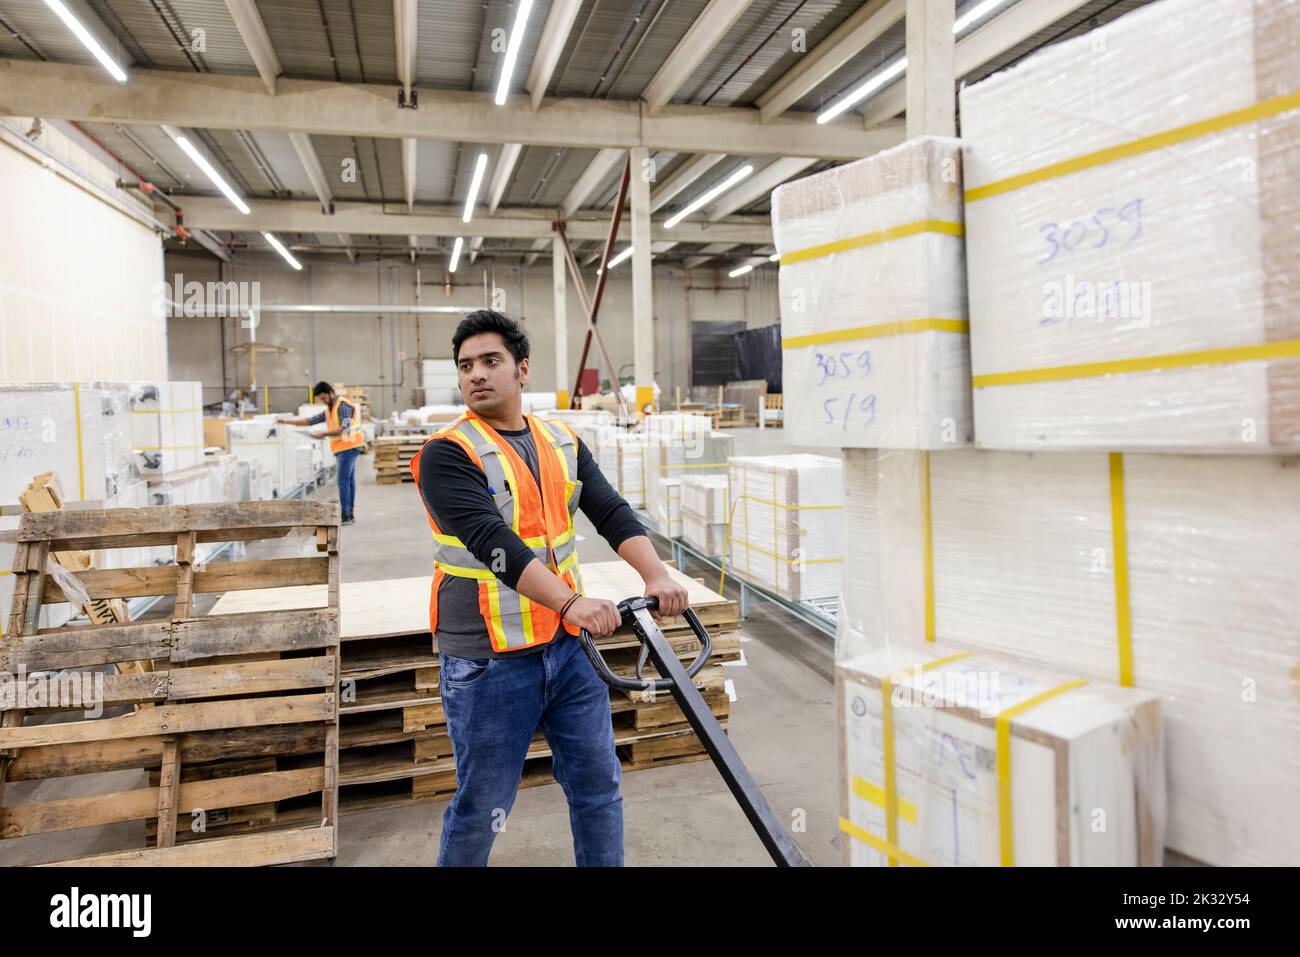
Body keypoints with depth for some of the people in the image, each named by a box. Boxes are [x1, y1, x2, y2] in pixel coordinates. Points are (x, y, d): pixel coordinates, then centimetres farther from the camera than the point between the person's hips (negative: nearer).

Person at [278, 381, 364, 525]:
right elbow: (310, 421, 21)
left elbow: (344, 428, -17)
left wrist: (324, 434, -17)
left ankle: (345, 515, -12)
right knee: (349, 481, 8)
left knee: (343, 481, -12)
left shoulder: (343, 405, -8)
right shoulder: (330, 409, 21)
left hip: (348, 447, -9)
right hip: (342, 449, 9)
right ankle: (349, 514, 10)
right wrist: (287, 421, 17)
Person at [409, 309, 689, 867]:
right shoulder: (448, 454, -11)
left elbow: (612, 513, -3)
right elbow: (493, 542, -25)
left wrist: (656, 576, -20)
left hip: (569, 644, 5)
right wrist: (572, 601, -36)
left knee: (598, 783, 16)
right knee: (482, 806, 9)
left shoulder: (563, 443, 7)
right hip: (489, 660, -5)